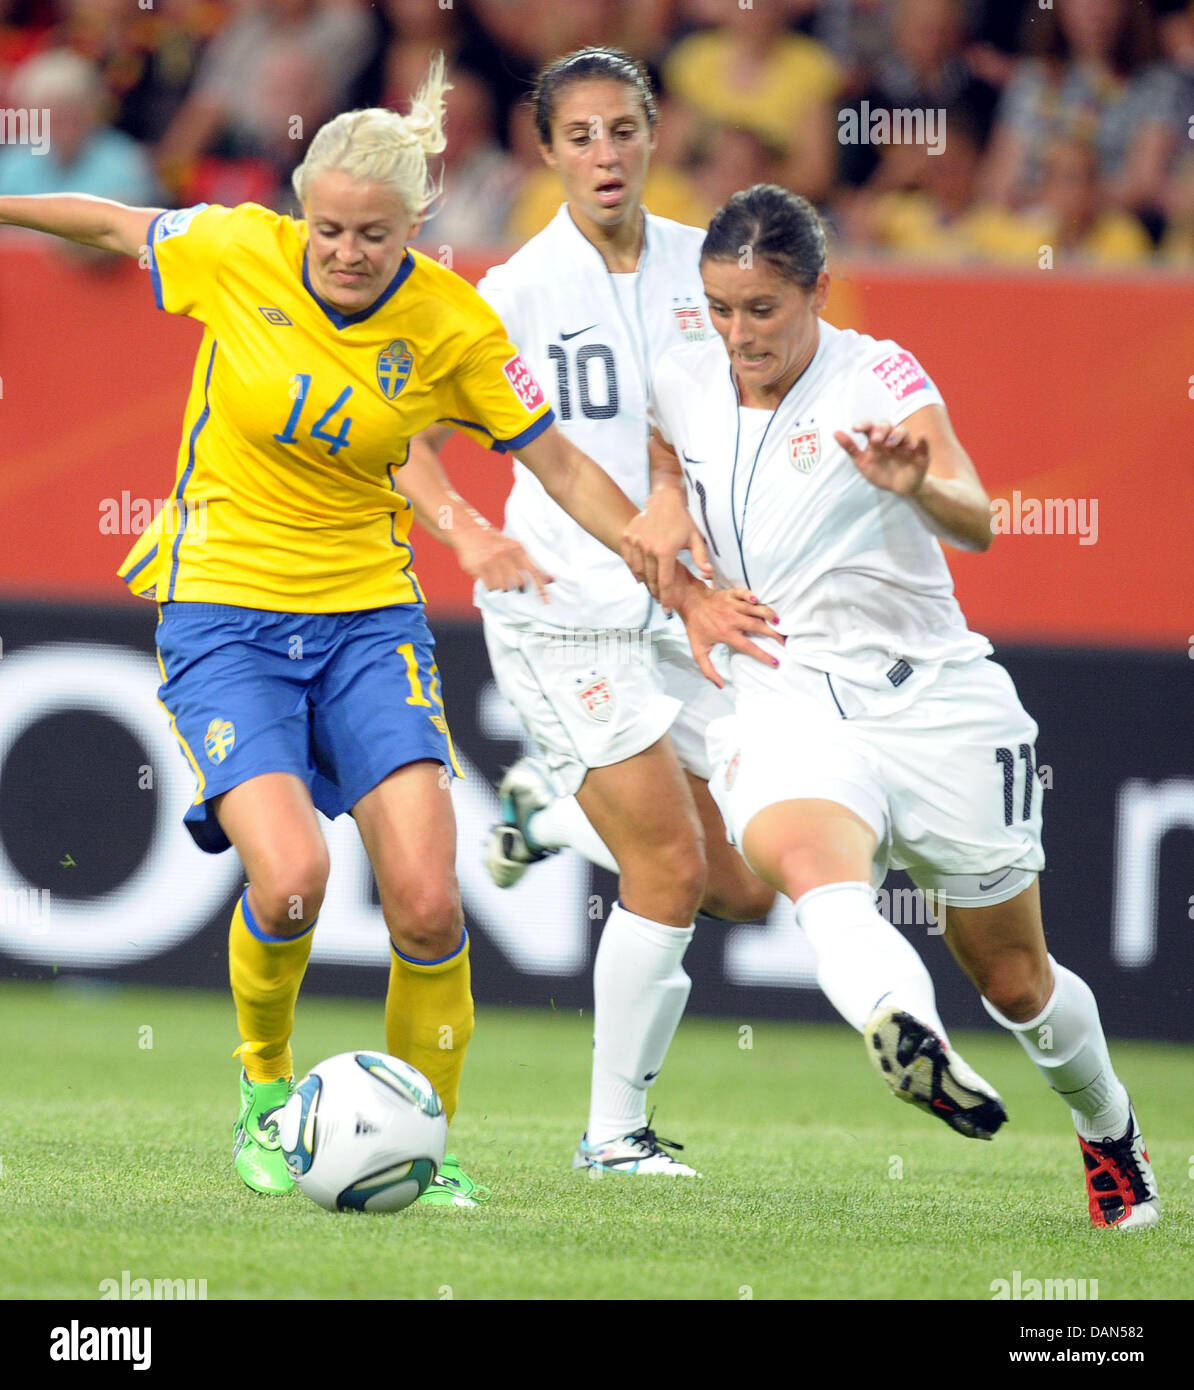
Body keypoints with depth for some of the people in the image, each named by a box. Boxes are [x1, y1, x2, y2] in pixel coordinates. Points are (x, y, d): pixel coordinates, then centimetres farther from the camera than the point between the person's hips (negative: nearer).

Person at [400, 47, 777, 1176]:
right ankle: (614, 1131, 2)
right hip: (566, 608, -5)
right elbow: (406, 437, -7)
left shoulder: (700, 265, 6)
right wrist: (469, 534, -24)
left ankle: (549, 802, 31)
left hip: (681, 604, 5)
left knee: (745, 888, 5)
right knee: (672, 868, -13)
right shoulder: (523, 290, -7)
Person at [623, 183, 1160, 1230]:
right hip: (783, 705, 2)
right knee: (808, 860, -36)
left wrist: (919, 486, -45)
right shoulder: (681, 386, 3)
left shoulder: (877, 375, -9)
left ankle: (1111, 1132, 41)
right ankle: (909, 1039, -64)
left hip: (936, 701, -2)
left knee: (1014, 981, 11)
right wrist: (668, 512, 5)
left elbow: (978, 525, -23)